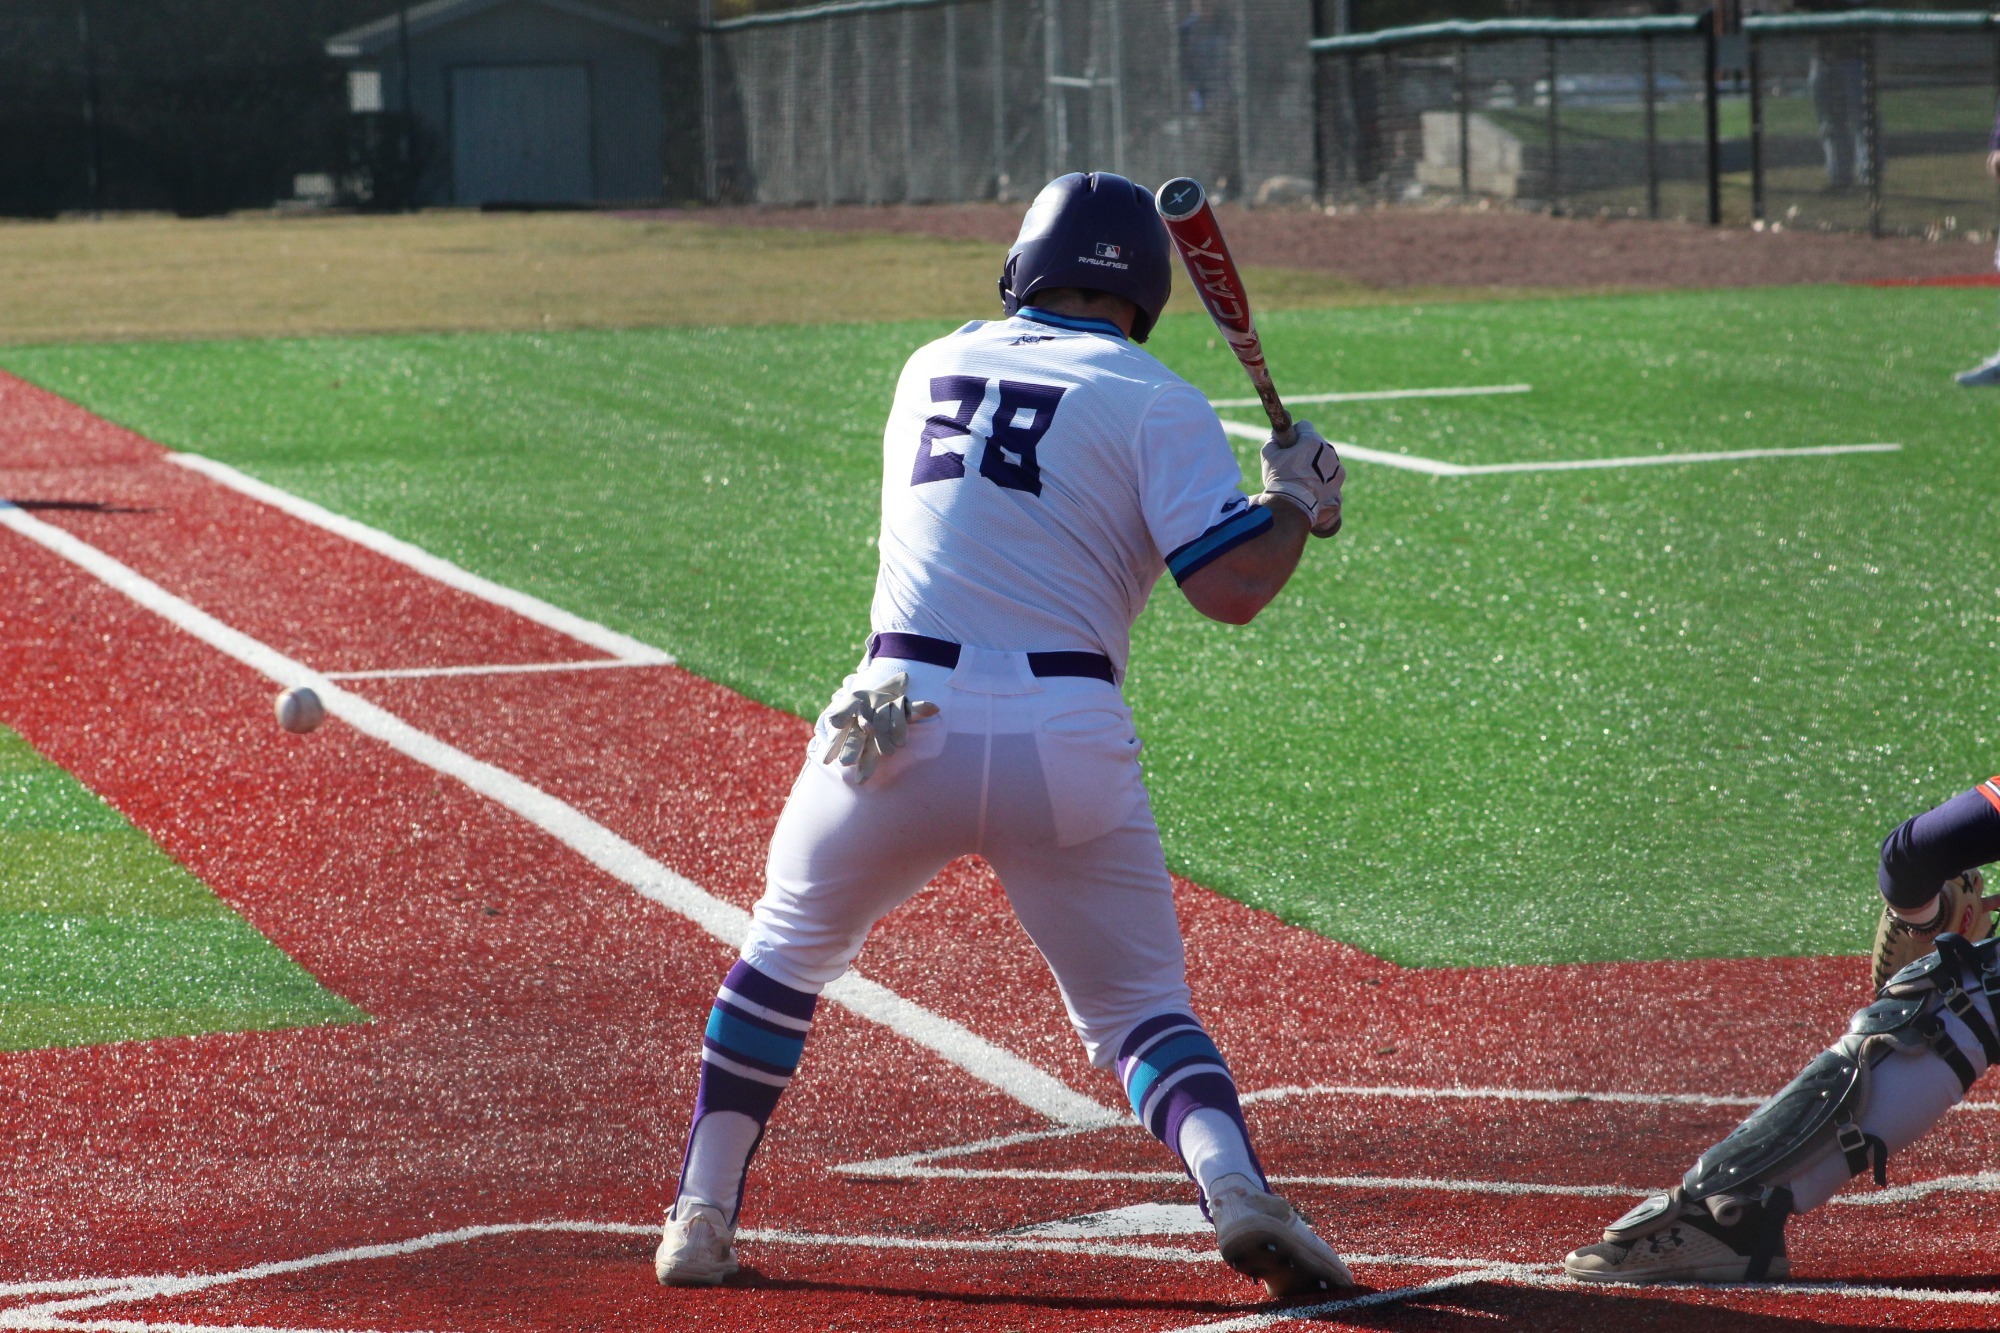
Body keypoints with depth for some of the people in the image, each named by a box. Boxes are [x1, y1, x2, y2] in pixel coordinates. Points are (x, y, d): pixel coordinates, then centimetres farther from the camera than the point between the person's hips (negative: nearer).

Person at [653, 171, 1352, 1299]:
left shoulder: (933, 368, 17)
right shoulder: (1157, 403, 3)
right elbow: (1232, 587, -7)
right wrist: (1299, 501, 13)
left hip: (902, 726, 2)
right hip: (1069, 741, -2)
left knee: (790, 946, 24)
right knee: (1140, 1004, 9)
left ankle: (702, 1218, 20)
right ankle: (1234, 1184, -18)